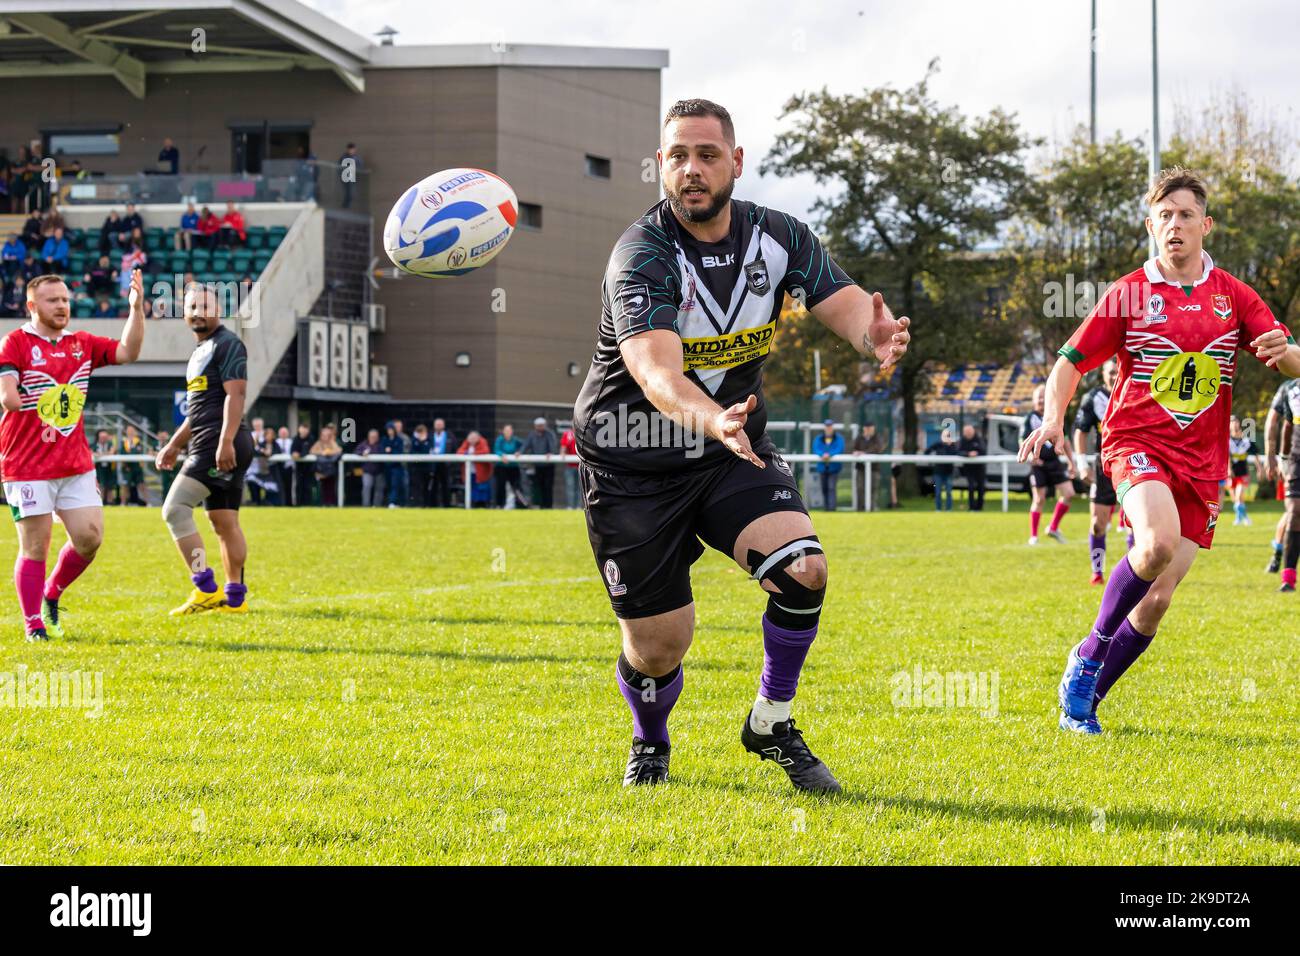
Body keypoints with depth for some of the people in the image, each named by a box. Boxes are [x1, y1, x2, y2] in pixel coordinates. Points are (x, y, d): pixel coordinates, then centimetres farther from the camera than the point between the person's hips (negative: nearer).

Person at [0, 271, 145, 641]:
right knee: (35, 547, -2)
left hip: (77, 464, 5)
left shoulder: (82, 344, 11)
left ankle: (51, 597, 25)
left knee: (89, 537, 1)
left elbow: (127, 352, 3)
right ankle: (33, 626, 10)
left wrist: (137, 308, -8)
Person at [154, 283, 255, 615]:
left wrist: (226, 443, -26)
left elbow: (236, 395, -18)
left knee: (175, 509, -15)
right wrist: (174, 445, 29)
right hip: (207, 447, 10)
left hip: (222, 446, -10)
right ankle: (235, 597, 13)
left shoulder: (227, 344, -8)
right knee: (224, 523, 10)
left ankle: (206, 590, -16)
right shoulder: (201, 351, 23)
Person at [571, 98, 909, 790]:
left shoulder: (778, 237, -4)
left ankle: (771, 724, 3)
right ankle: (650, 742, 33)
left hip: (734, 449, 4)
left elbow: (843, 301, -13)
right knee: (659, 645, -3)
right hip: (633, 465, -4)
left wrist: (874, 335, -40)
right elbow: (656, 371, -36)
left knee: (803, 570, -22)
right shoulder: (642, 255, -21)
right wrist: (713, 420, -57)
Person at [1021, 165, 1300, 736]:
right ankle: (1089, 655, -10)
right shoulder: (1129, 294, 1)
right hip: (1136, 441, -3)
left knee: (1157, 599, -1)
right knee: (1159, 543, -32)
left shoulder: (1233, 296, 7)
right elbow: (1072, 362, 3)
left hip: (1202, 461, 3)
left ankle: (1082, 698, 18)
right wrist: (1053, 415, -17)